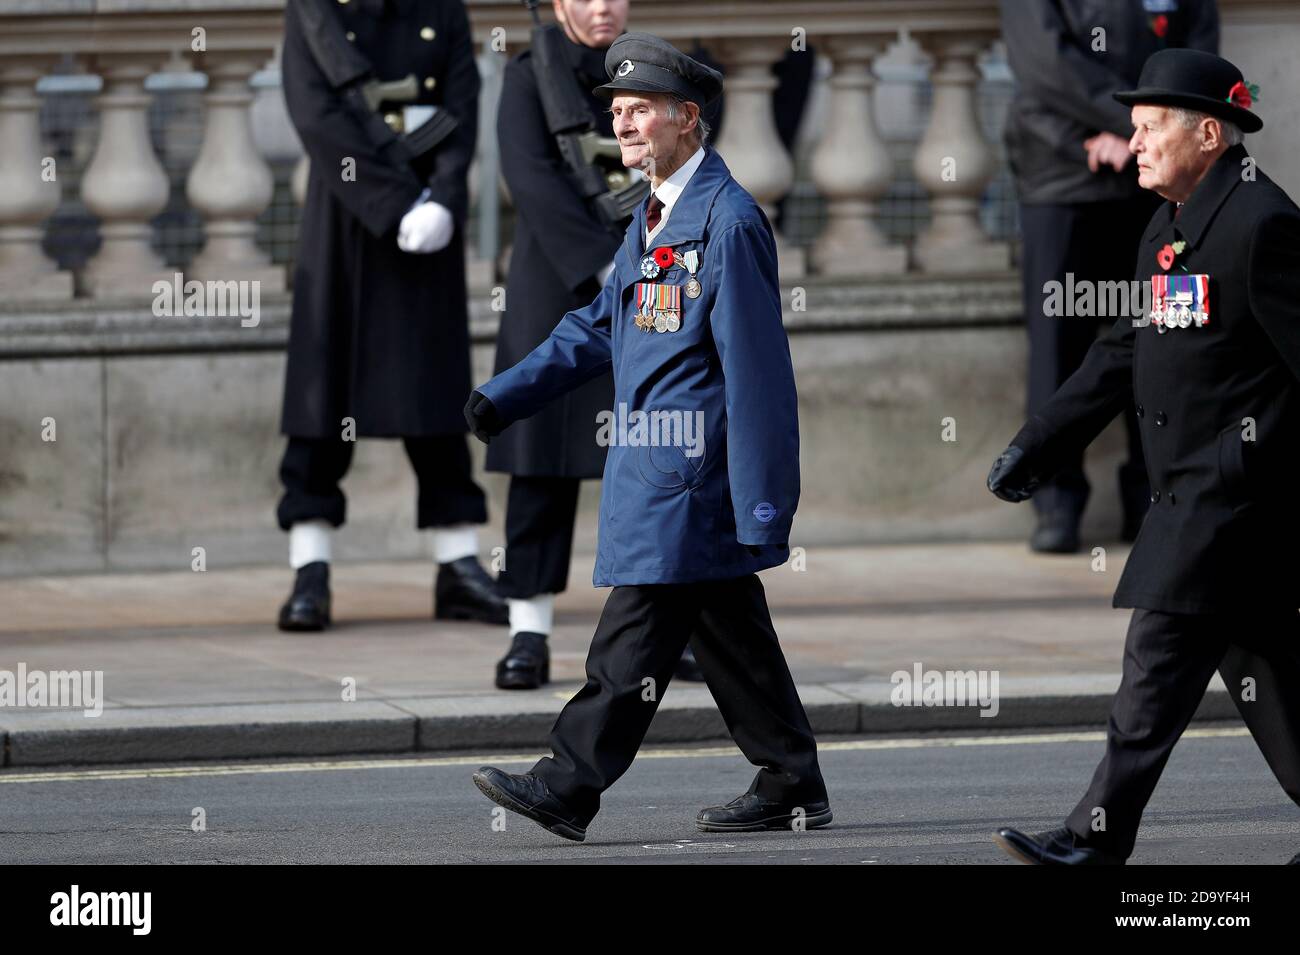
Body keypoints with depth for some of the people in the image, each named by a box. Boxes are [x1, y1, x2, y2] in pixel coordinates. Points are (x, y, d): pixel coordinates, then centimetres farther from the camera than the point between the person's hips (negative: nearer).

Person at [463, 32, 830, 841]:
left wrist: (763, 502, -18)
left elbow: (757, 367, -16)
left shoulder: (729, 219, -14)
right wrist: (504, 397, 17)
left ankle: (570, 788, -7)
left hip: (690, 470, -10)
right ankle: (790, 786, 16)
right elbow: (602, 327, 24)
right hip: (656, 469, 10)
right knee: (730, 635, 11)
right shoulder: (657, 215, 16)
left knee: (635, 638, -7)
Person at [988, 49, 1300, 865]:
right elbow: (1127, 351, 21)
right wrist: (1037, 446, 18)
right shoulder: (1171, 231, 16)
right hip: (1194, 489, 10)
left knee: (1163, 649, -10)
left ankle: (1101, 835, -10)